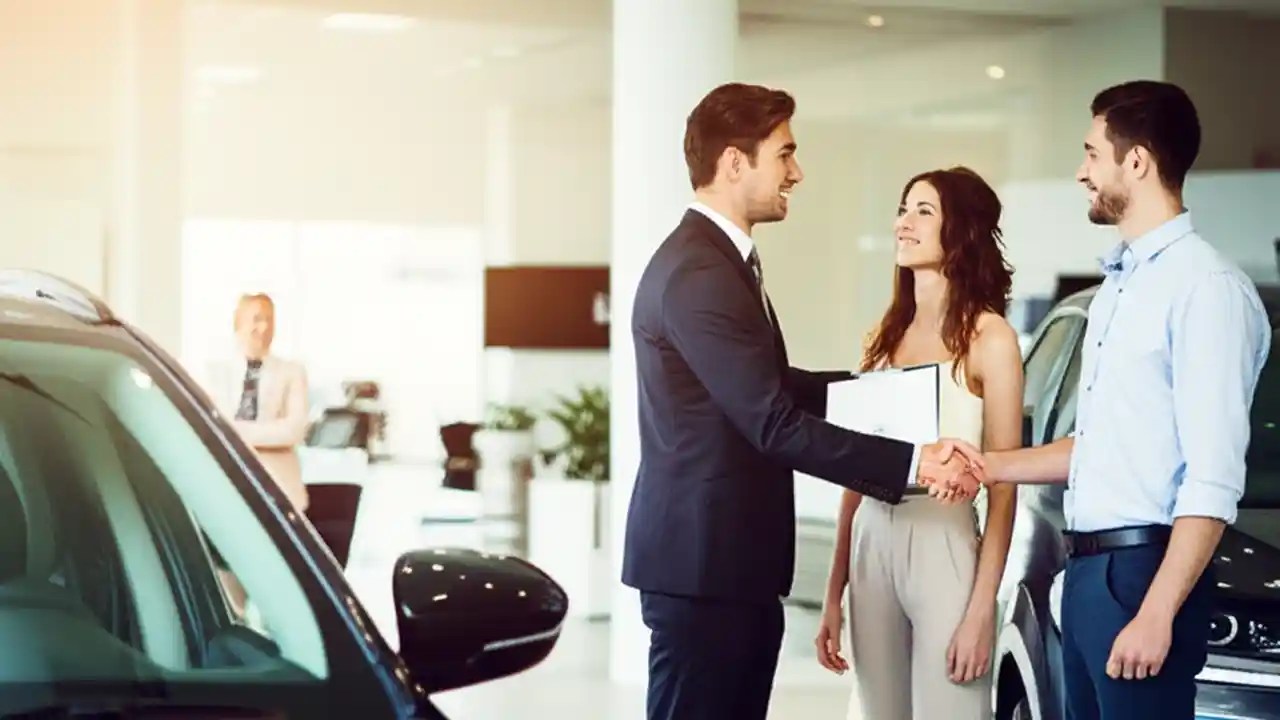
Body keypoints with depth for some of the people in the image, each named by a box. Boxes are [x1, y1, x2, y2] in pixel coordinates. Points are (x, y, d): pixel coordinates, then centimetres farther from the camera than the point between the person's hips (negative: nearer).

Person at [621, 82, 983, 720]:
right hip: (703, 562, -10)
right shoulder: (698, 273, -19)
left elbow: (769, 387, 22)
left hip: (729, 559, 10)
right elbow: (773, 424, -23)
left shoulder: (716, 259, 15)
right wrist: (912, 463, -21)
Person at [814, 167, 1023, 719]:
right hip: (873, 550, 5)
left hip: (943, 551, -5)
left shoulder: (988, 336, -5)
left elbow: (1003, 487, -8)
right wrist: (834, 594, 11)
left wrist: (982, 609, -14)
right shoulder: (887, 336, 11)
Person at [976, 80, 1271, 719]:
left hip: (1144, 570, -9)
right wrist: (988, 468, 18)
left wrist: (1156, 613, -22)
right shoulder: (1118, 285, 15)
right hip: (1088, 569, 9)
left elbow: (1214, 480, -19)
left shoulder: (1205, 286, -14)